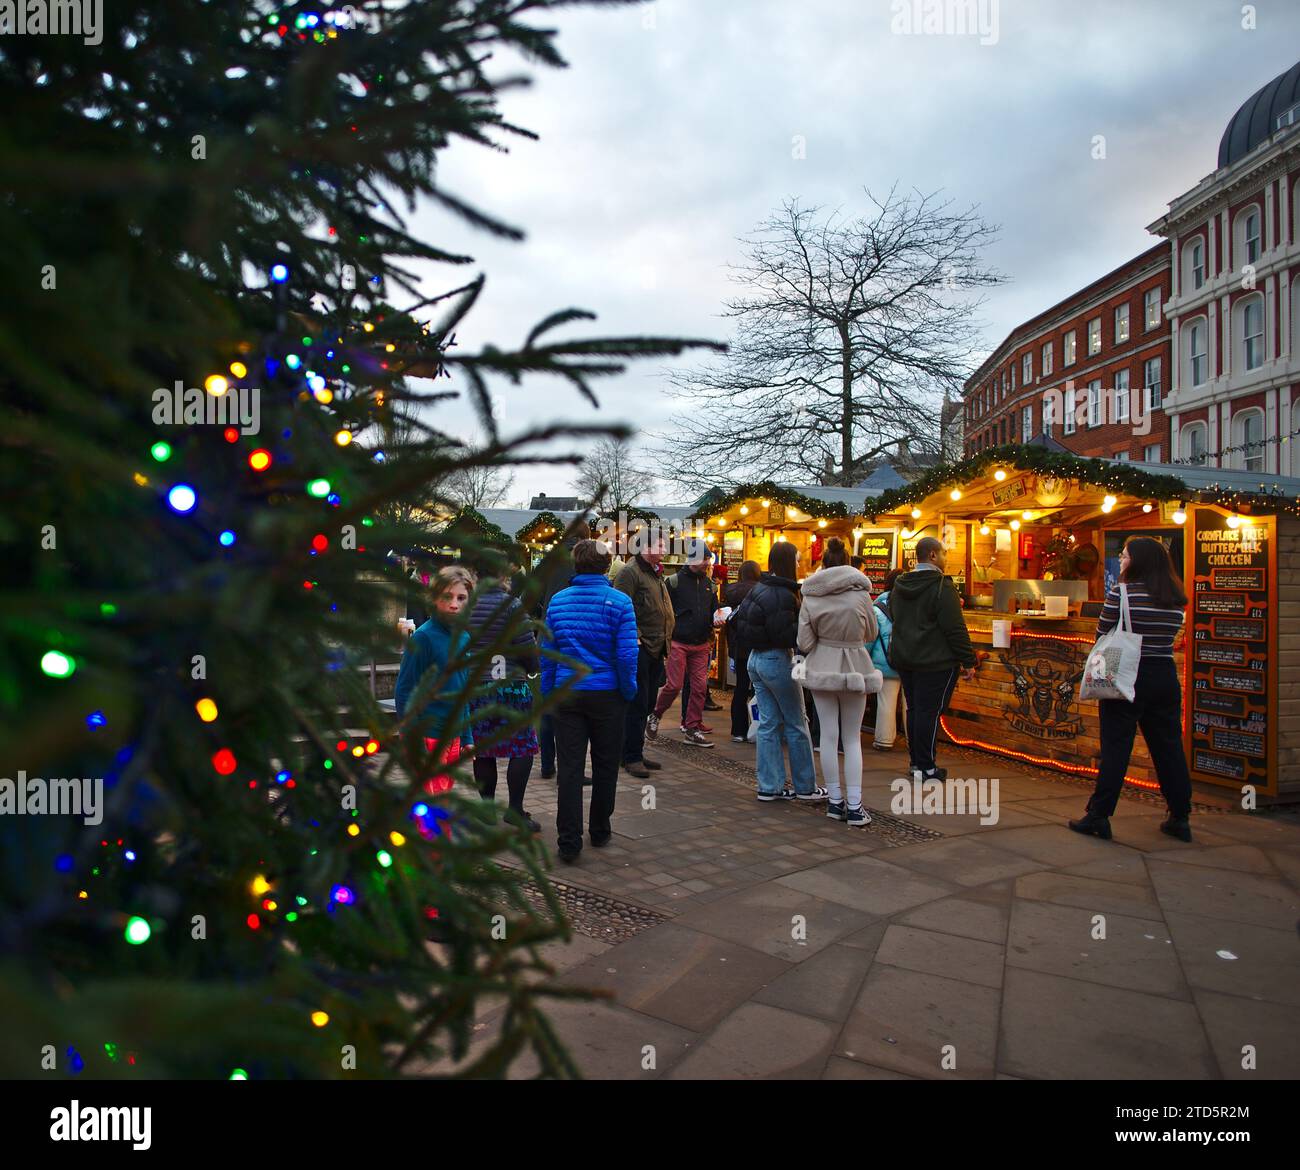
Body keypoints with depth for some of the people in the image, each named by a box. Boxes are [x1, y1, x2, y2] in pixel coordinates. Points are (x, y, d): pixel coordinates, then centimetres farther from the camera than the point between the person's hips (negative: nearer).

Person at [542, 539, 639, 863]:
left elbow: (547, 652, 5)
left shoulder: (557, 600, 1)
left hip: (567, 693, 2)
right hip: (607, 694, -2)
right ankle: (600, 831, 28)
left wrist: (547, 692, 12)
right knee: (605, 766, 14)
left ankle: (568, 842, 5)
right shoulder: (619, 602, -9)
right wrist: (629, 692, 1)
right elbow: (627, 655, -12)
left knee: (570, 769, 5)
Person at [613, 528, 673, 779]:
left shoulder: (656, 574, 19)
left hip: (656, 648, 9)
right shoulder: (630, 572, -11)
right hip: (639, 648, -9)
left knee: (646, 703, 14)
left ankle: (635, 752, 23)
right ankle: (632, 757, 4)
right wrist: (634, 638, -22)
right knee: (637, 704, -4)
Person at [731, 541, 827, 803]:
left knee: (768, 724, 11)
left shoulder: (758, 588, 7)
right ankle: (805, 787, 16)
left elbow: (741, 620, 12)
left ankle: (770, 787, 14)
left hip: (756, 658, 8)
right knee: (796, 724, 5)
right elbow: (784, 635, -22)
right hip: (777, 661, -8)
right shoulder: (782, 594, -19)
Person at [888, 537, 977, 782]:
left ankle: (916, 761, 22)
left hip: (904, 658, 8)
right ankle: (926, 768, 2)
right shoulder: (941, 587, -14)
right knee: (929, 711, -3)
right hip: (935, 661, -7)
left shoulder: (899, 586, 11)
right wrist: (968, 661, -10)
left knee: (914, 709, 14)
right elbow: (955, 629, -16)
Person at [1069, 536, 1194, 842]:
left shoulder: (1122, 592, -12)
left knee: (1115, 748, -1)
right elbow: (1168, 636, 12)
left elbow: (1102, 634, -8)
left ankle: (1098, 816, 3)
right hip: (1165, 675, 5)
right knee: (1169, 748, 13)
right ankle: (1180, 818, 22)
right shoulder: (1177, 598, 6)